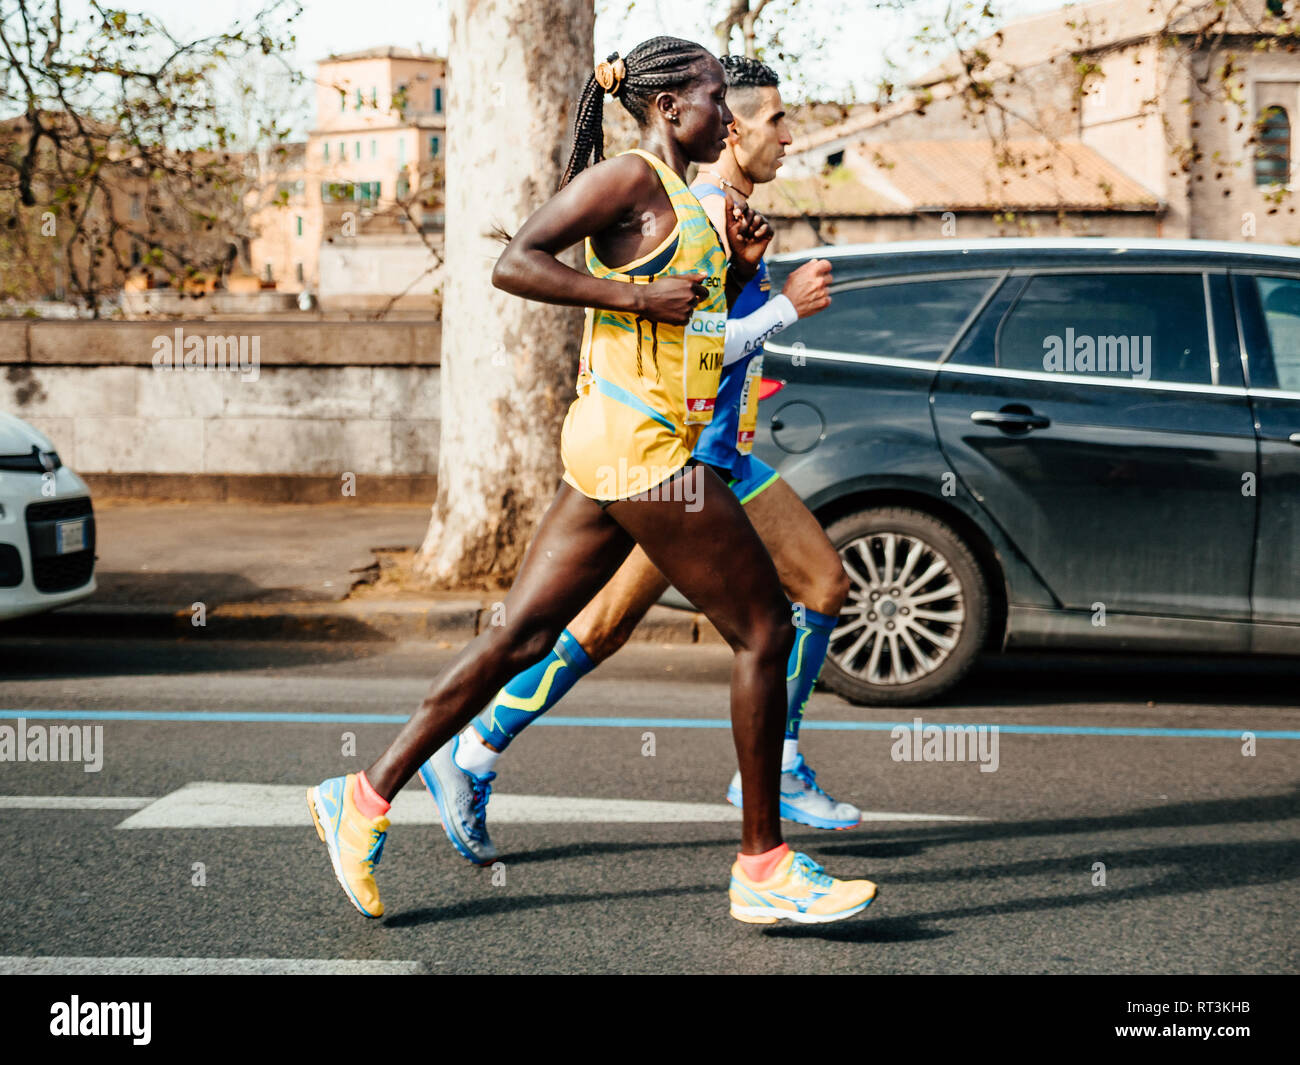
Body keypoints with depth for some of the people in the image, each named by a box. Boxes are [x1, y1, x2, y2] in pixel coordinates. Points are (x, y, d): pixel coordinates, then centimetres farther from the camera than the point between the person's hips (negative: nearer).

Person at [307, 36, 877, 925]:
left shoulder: (679, 199, 21)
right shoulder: (626, 178, -7)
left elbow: (704, 326, 28)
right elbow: (515, 263, -16)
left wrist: (740, 266, 10)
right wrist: (639, 295, -19)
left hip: (617, 452, 10)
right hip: (639, 444, -10)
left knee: (524, 635, 8)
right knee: (765, 630, -3)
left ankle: (368, 797, 10)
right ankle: (763, 868, 4)